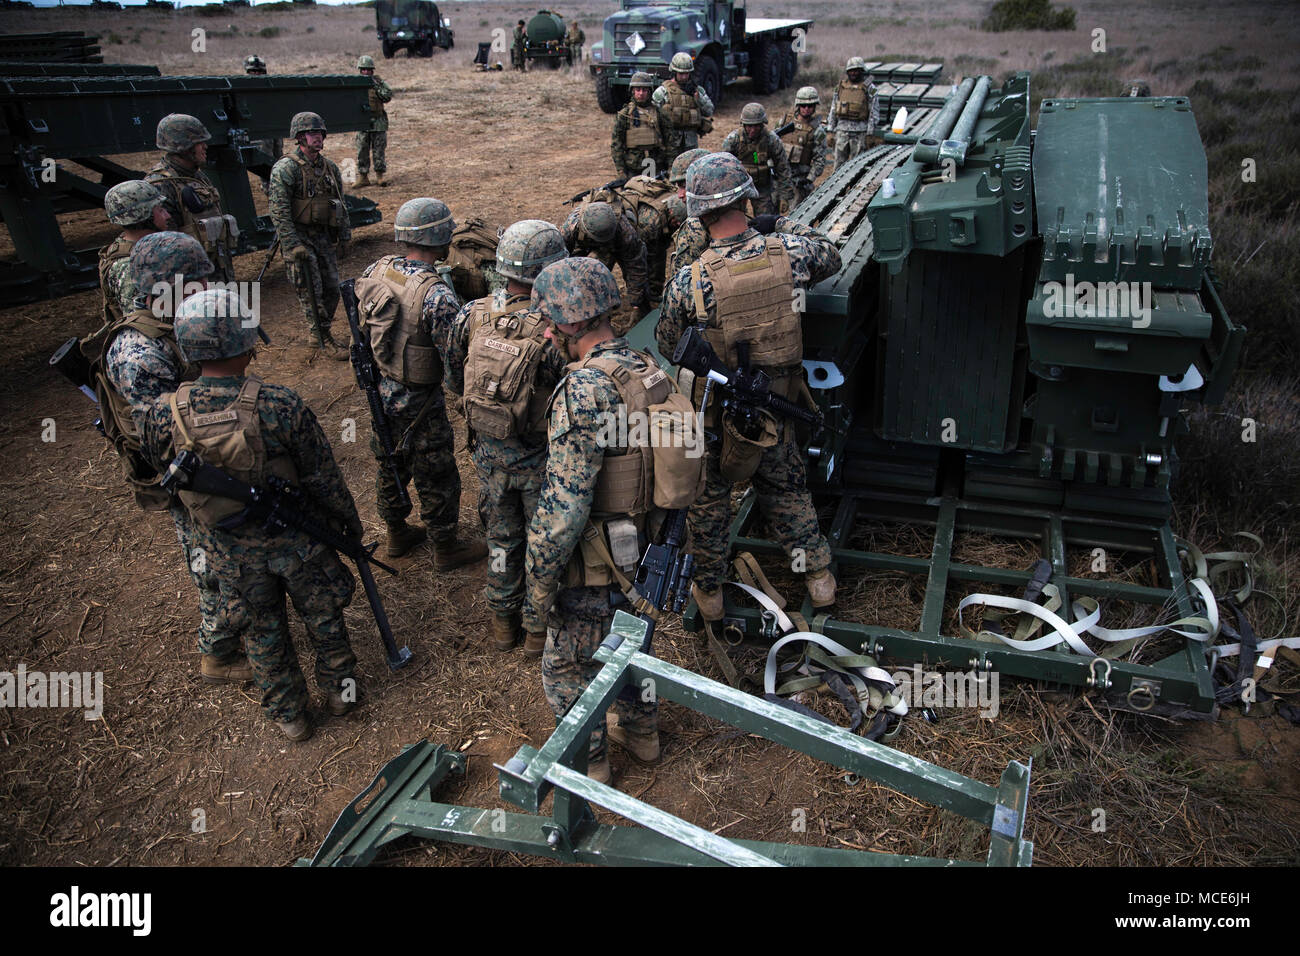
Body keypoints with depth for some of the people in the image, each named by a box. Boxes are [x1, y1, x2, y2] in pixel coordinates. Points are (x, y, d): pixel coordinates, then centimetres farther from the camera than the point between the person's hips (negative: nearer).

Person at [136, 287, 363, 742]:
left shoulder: (161, 418, -21)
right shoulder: (281, 405, -28)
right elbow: (323, 478, -16)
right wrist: (350, 517, 2)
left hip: (233, 550, 2)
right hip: (295, 538, -2)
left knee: (263, 628, 23)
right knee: (322, 613, 23)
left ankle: (288, 714, 40)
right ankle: (339, 687, 44)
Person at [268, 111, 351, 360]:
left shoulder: (330, 167, 10)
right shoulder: (286, 169, -11)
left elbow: (341, 204, 19)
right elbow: (279, 211, -16)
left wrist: (344, 235, 15)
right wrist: (293, 244, -21)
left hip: (323, 237, 7)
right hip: (299, 238, -6)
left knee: (331, 289, 8)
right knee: (311, 292, -4)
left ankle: (315, 333, 25)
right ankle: (323, 340, 6)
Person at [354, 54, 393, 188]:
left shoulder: (378, 81, 5)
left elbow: (388, 96, -6)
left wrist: (376, 86, -16)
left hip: (378, 122, 0)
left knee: (380, 151, 1)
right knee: (362, 151, 1)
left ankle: (379, 176, 8)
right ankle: (363, 177, 7)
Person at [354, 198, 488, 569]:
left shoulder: (374, 271, -5)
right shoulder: (437, 295, -28)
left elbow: (358, 329, 6)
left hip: (378, 393, 8)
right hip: (418, 405, -8)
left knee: (390, 466, 25)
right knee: (436, 479, 12)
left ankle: (397, 535, 45)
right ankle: (446, 549, 29)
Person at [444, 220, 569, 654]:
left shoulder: (471, 316, -12)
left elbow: (454, 382, 1)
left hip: (490, 454, 4)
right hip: (539, 459, -4)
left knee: (501, 536, 23)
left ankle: (503, 621, 39)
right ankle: (538, 627, 33)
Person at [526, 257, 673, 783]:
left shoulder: (584, 391, -28)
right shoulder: (648, 368, -2)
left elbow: (564, 505, -29)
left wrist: (540, 580, -17)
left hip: (597, 564, -8)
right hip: (648, 544, 8)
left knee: (567, 665, 15)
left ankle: (586, 763, 34)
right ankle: (641, 731, 49)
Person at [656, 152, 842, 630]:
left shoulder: (688, 282, -24)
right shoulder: (788, 253, -18)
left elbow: (667, 348, -6)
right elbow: (830, 255, 7)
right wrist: (784, 225, 18)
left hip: (715, 413, -2)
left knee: (708, 500, 19)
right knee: (787, 490, 25)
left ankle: (709, 593, 35)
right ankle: (819, 577, 36)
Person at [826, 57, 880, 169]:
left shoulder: (869, 88, 0)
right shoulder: (841, 86, 11)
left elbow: (874, 114, -4)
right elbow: (833, 110, 13)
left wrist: (870, 135, -10)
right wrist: (830, 132, 6)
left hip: (860, 131, -3)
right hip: (842, 130, 3)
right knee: (839, 164, 2)